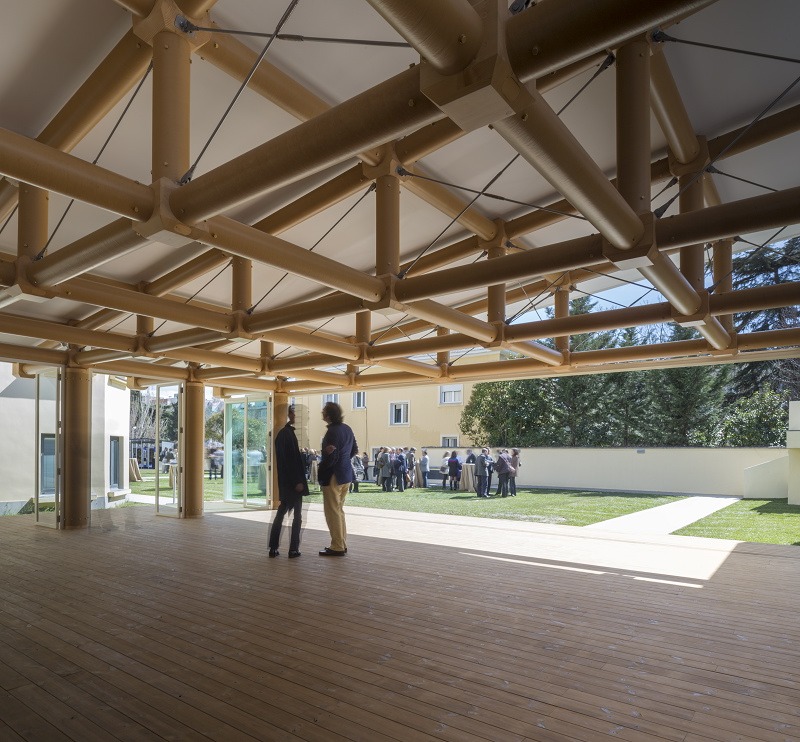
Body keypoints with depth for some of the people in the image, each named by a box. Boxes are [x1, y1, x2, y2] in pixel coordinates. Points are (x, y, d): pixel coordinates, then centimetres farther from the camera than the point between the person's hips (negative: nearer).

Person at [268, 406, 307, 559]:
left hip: (285, 482, 9)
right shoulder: (288, 433, -16)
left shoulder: (282, 433, 13)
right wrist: (297, 482, -18)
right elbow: (292, 460, -20)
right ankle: (293, 549, 7)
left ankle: (273, 548, 15)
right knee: (297, 516, 2)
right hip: (292, 482, -9)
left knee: (281, 513, 12)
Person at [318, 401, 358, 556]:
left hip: (333, 476, -9)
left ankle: (337, 548, 7)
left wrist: (320, 472, -6)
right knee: (339, 510, 18)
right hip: (347, 475, 9)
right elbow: (354, 450, 17)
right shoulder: (347, 429, 7)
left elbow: (331, 458, -20)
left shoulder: (332, 432, -19)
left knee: (332, 512, 1)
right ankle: (342, 544, 24)